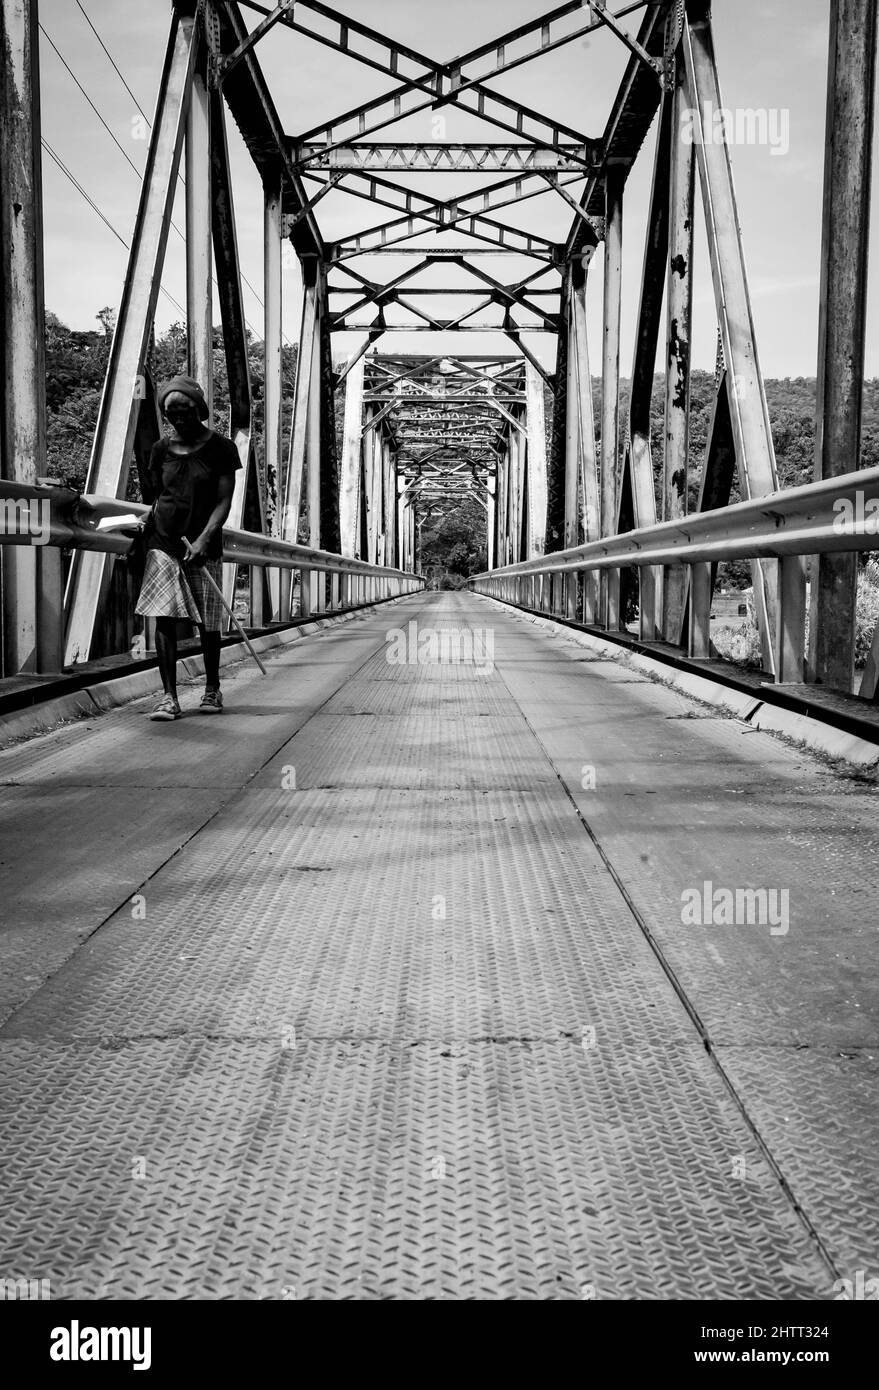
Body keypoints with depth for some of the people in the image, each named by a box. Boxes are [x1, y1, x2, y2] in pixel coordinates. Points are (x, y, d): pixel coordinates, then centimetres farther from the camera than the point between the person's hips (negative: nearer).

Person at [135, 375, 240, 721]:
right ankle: (169, 697, -8)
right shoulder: (161, 449, 8)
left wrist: (204, 538, -18)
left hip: (204, 545, -2)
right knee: (163, 617, -9)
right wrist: (148, 523, 1)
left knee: (207, 622, 5)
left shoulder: (220, 448, -1)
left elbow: (224, 501, -6)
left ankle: (212, 689, 24)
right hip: (163, 540, 2)